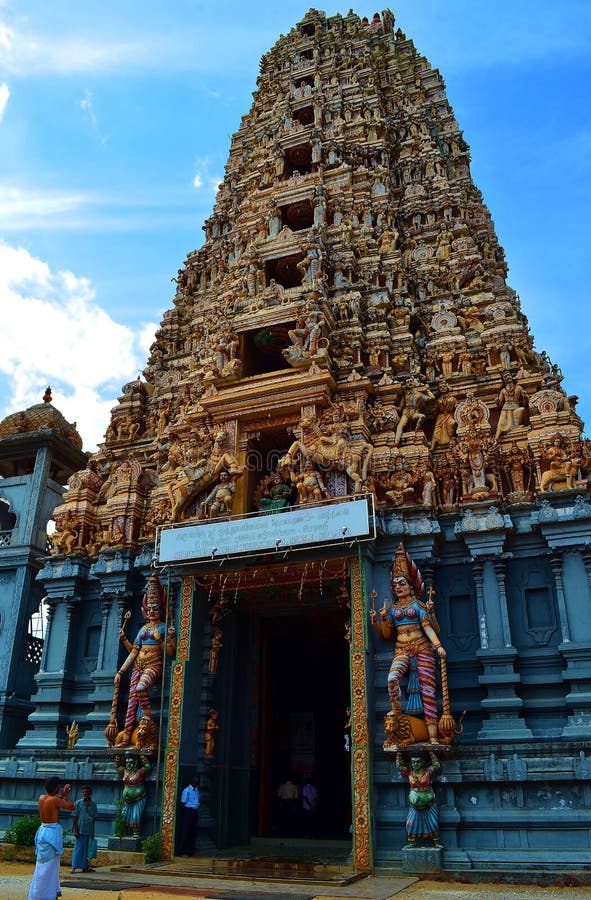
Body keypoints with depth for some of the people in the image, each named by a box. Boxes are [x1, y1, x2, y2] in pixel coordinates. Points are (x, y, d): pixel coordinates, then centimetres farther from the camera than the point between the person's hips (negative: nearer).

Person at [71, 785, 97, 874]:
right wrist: (75, 830, -10)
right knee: (78, 847, -4)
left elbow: (93, 818, 9)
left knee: (86, 848, 8)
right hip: (80, 830, -3)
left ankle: (84, 867, 17)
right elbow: (75, 817, -4)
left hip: (88, 830, 3)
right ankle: (74, 867, 2)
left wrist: (93, 832, 11)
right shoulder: (78, 803, -5)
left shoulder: (93, 804, 4)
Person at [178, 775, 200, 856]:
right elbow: (183, 803, -8)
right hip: (187, 811, -7)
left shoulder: (197, 790, 13)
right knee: (185, 832, -4)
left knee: (193, 832, 9)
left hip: (195, 812, 7)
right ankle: (182, 852, 1)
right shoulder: (186, 791, -9)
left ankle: (190, 851, 17)